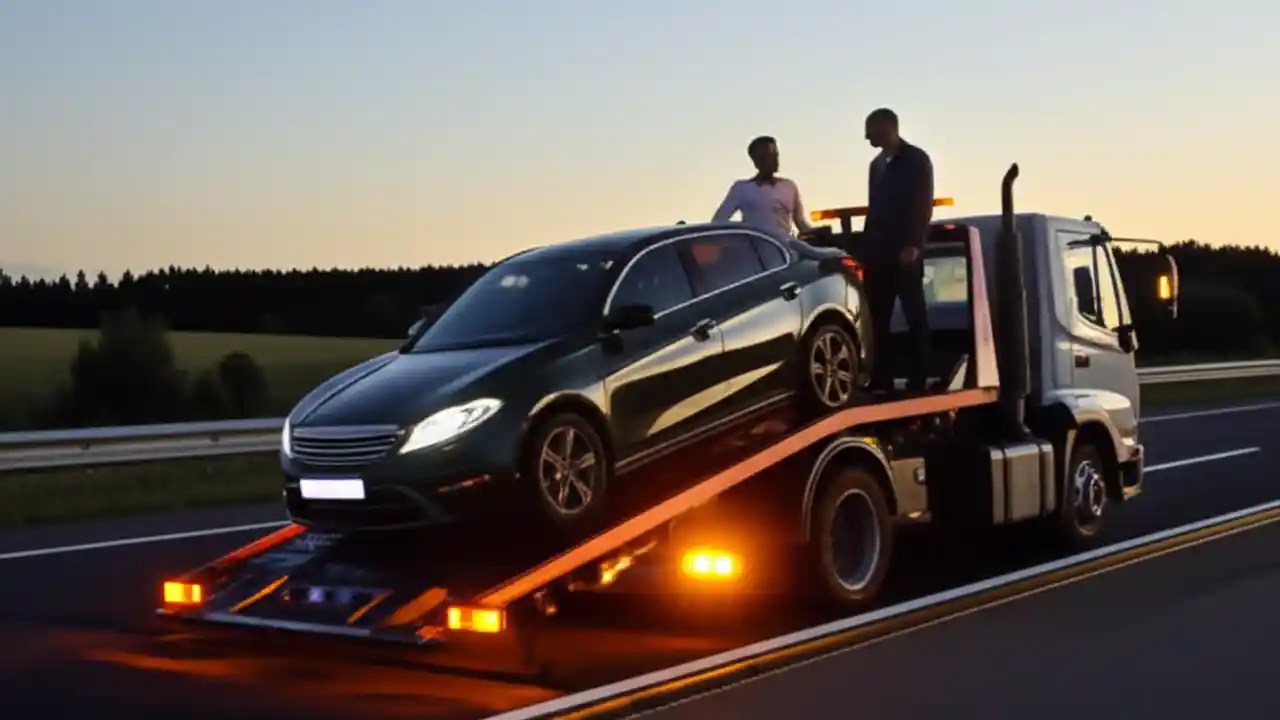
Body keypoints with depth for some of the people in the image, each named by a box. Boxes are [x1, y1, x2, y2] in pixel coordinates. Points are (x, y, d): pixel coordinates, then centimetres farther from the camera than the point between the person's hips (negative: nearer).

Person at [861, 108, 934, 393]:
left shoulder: (917, 160, -1)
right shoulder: (877, 164, 18)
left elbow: (924, 205, -9)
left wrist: (913, 244, -18)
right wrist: (867, 246, 11)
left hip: (905, 251, -6)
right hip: (878, 252, 6)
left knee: (915, 316, -1)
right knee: (878, 318, 3)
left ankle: (918, 379, 0)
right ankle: (881, 378, 6)